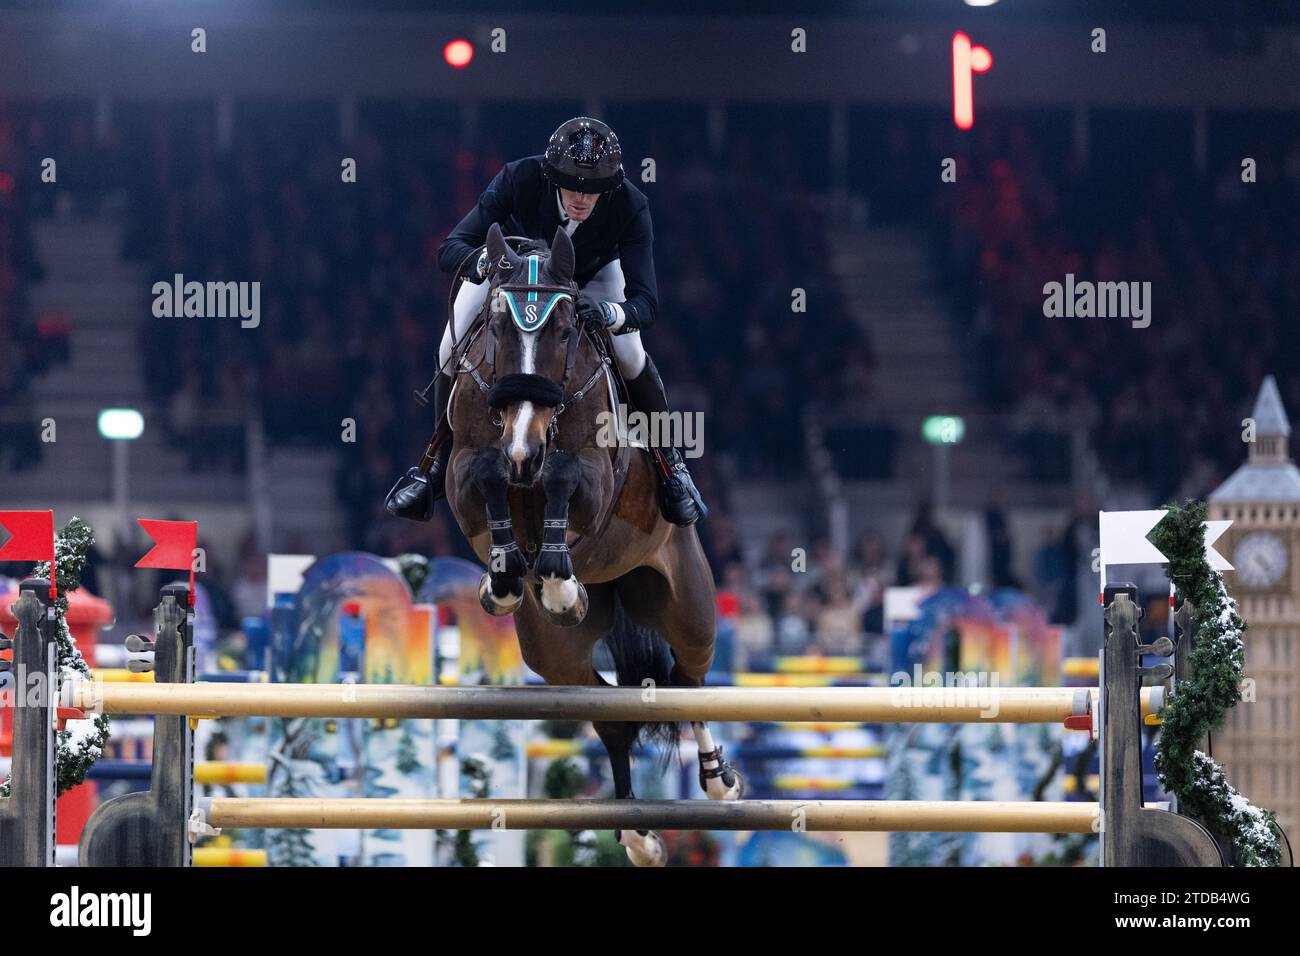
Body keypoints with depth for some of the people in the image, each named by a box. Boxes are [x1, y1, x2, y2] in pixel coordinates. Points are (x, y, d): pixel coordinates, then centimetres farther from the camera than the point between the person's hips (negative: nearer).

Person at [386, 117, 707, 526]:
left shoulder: (629, 207, -36)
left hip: (592, 274, 0)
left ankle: (671, 464, 2)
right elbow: (450, 249, -39)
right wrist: (486, 261, -63)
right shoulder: (519, 179, -39)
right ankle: (435, 465, 7)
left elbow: (646, 300, -39)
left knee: (630, 356, -21)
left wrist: (612, 315, -62)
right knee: (452, 352, -16)